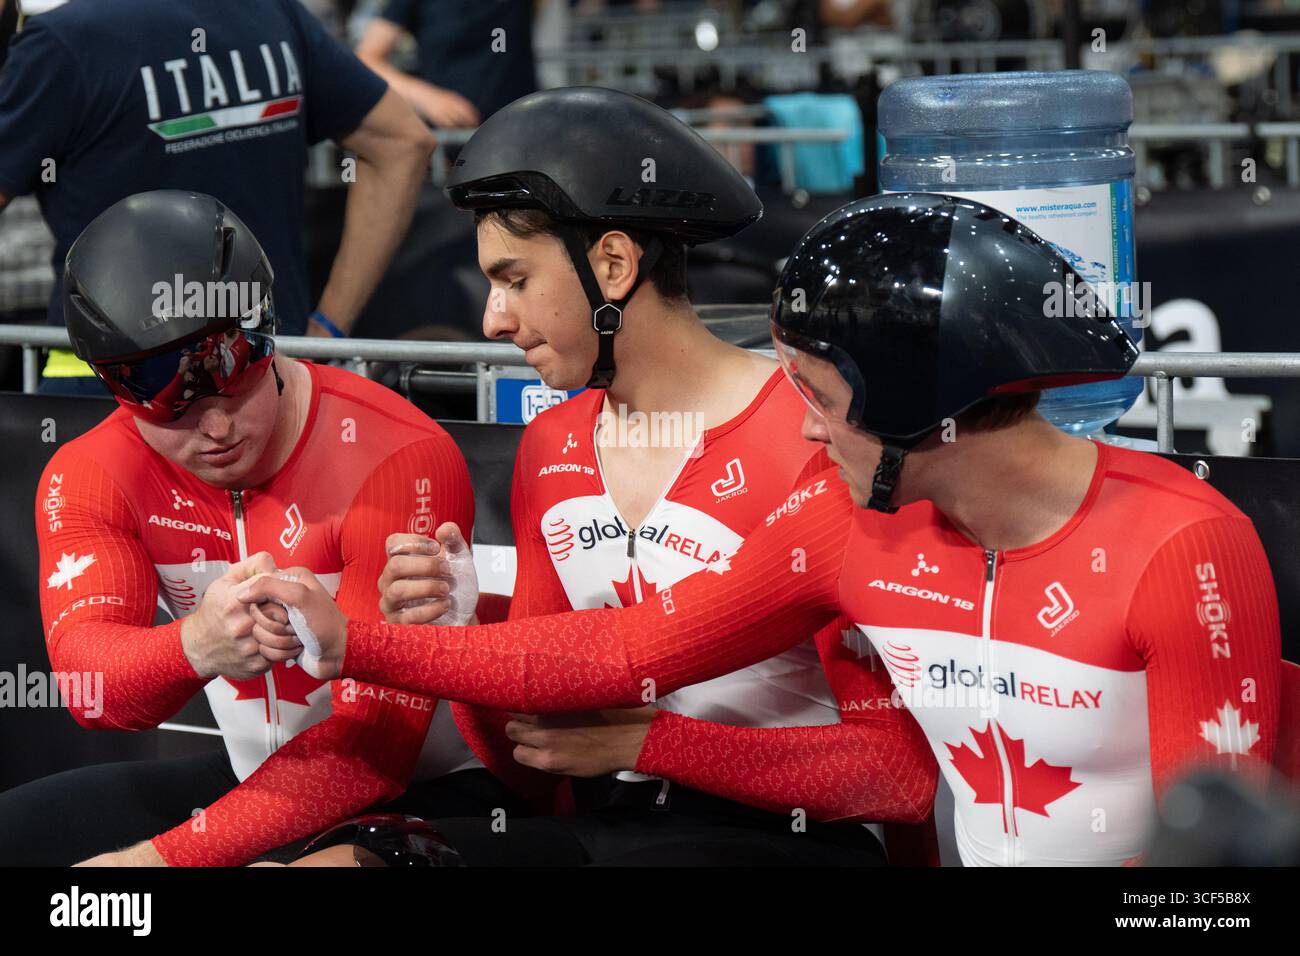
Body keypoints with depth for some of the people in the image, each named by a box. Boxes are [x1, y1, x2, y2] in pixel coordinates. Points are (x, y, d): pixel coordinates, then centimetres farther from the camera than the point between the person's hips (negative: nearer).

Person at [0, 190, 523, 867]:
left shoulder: (403, 461, -22)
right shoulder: (90, 477, -6)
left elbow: (377, 740, -24)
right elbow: (85, 673, -24)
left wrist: (162, 857, -30)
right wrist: (195, 648, -49)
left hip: (430, 782, -6)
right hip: (255, 778, 6)